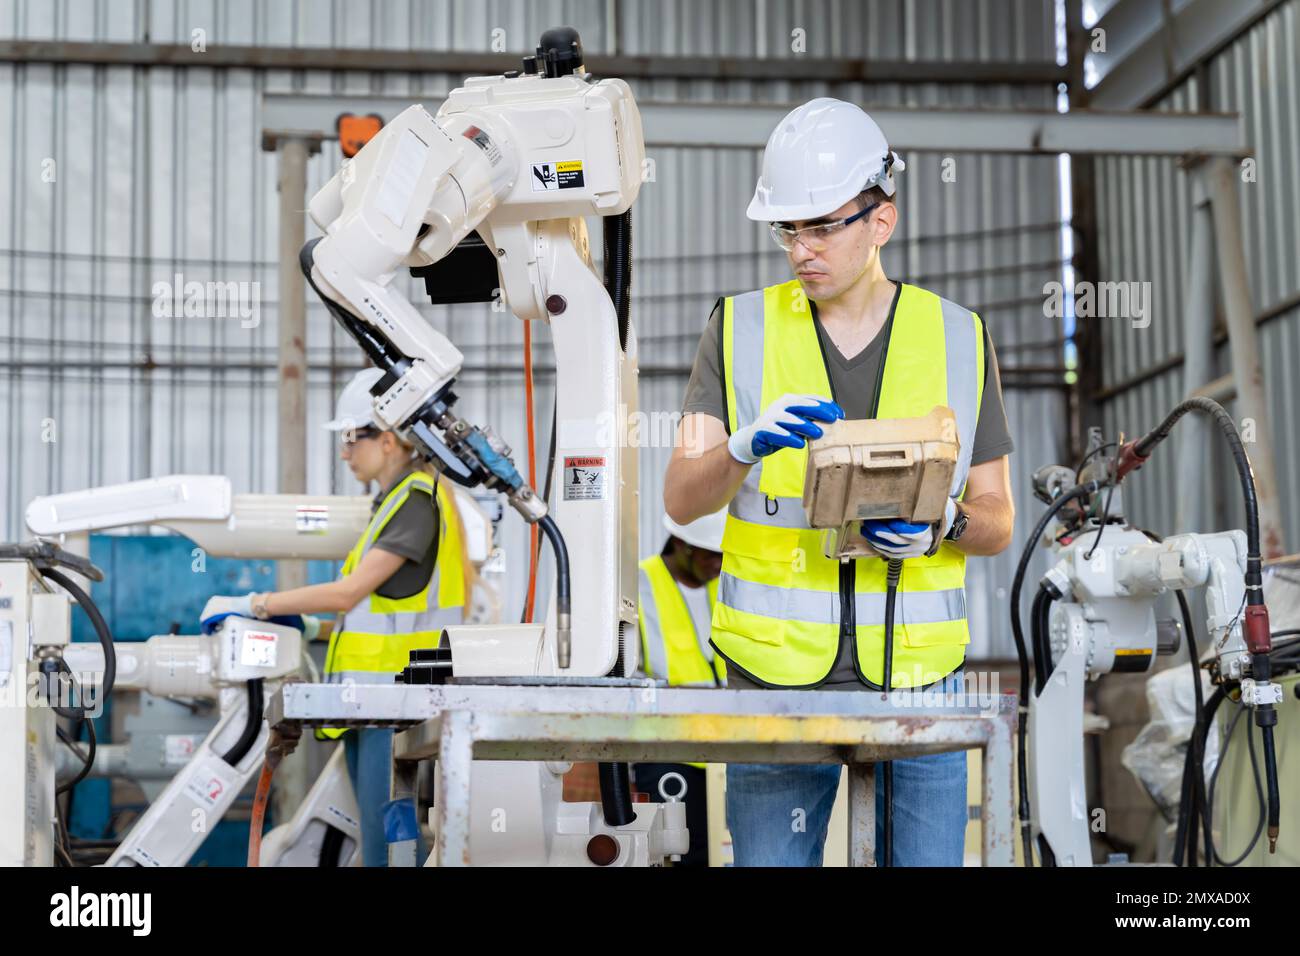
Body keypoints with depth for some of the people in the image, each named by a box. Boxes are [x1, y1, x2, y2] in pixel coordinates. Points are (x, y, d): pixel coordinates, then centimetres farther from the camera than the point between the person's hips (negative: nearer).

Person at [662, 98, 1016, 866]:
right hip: (777, 675, 0)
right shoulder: (741, 330, 5)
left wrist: (942, 525, -14)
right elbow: (682, 500, -2)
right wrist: (747, 446, -22)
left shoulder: (958, 340, 7)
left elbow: (998, 521, 9)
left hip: (918, 679, 1)